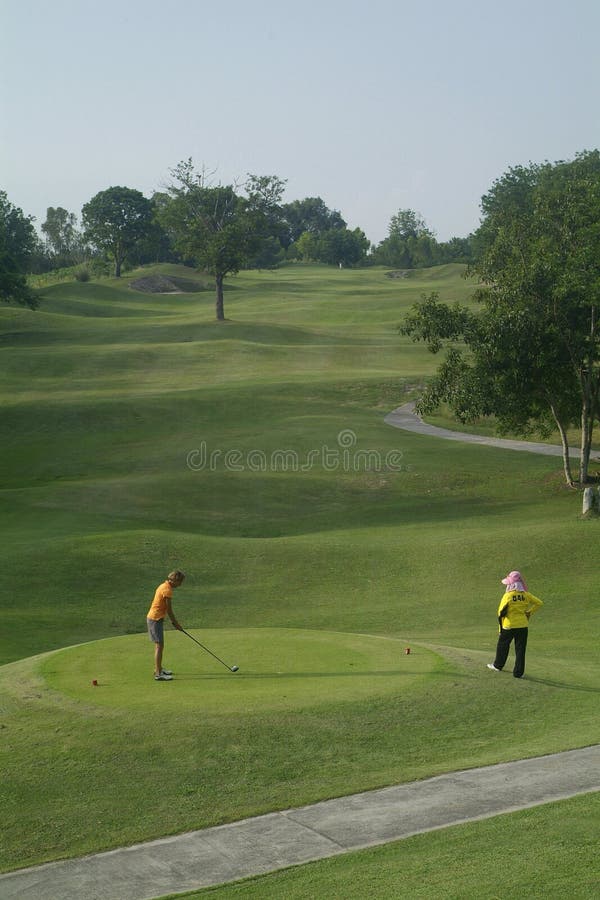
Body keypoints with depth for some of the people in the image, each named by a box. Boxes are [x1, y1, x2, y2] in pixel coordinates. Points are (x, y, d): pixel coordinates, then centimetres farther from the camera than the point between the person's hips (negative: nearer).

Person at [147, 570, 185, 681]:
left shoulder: (164, 586, 12)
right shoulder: (167, 590, -19)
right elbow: (169, 610, -15)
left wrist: (174, 622, 17)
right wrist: (176, 623, -4)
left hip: (152, 617, 10)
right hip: (156, 619, -10)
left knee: (158, 645, 21)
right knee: (159, 645, -9)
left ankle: (158, 669, 33)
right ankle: (158, 674, -9)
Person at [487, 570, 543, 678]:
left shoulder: (507, 595, -13)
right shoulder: (525, 595, 0)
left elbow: (501, 611, -14)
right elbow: (539, 603, 4)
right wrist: (529, 613, 9)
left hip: (509, 626, -3)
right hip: (523, 625, 3)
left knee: (502, 645, 19)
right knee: (520, 649, 7)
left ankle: (497, 666, 34)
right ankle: (518, 672, 8)